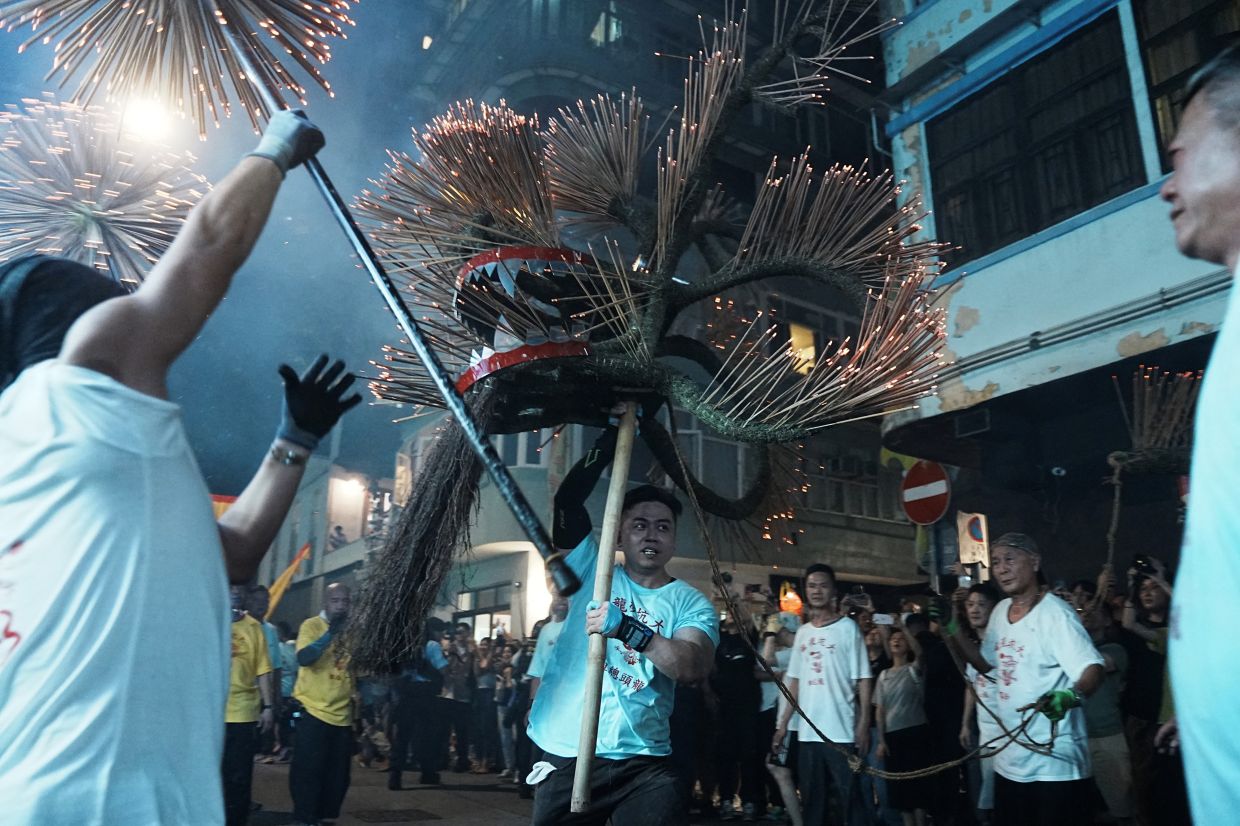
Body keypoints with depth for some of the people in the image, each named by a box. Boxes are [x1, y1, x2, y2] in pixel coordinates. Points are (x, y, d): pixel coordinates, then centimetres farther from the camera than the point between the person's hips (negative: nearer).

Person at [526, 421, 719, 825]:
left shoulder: (690, 602, 2)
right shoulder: (594, 569, 5)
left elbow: (694, 667, -16)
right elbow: (567, 499, -6)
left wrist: (626, 628, -28)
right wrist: (612, 438, -8)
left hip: (642, 762, 0)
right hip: (566, 754, 1)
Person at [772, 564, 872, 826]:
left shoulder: (847, 627, -3)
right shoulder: (802, 632, 12)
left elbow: (863, 679, -5)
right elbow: (795, 681, 14)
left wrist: (864, 723, -13)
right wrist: (783, 724, 9)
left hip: (842, 731, -5)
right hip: (807, 732, 5)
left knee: (851, 797, -1)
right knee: (811, 799, 11)